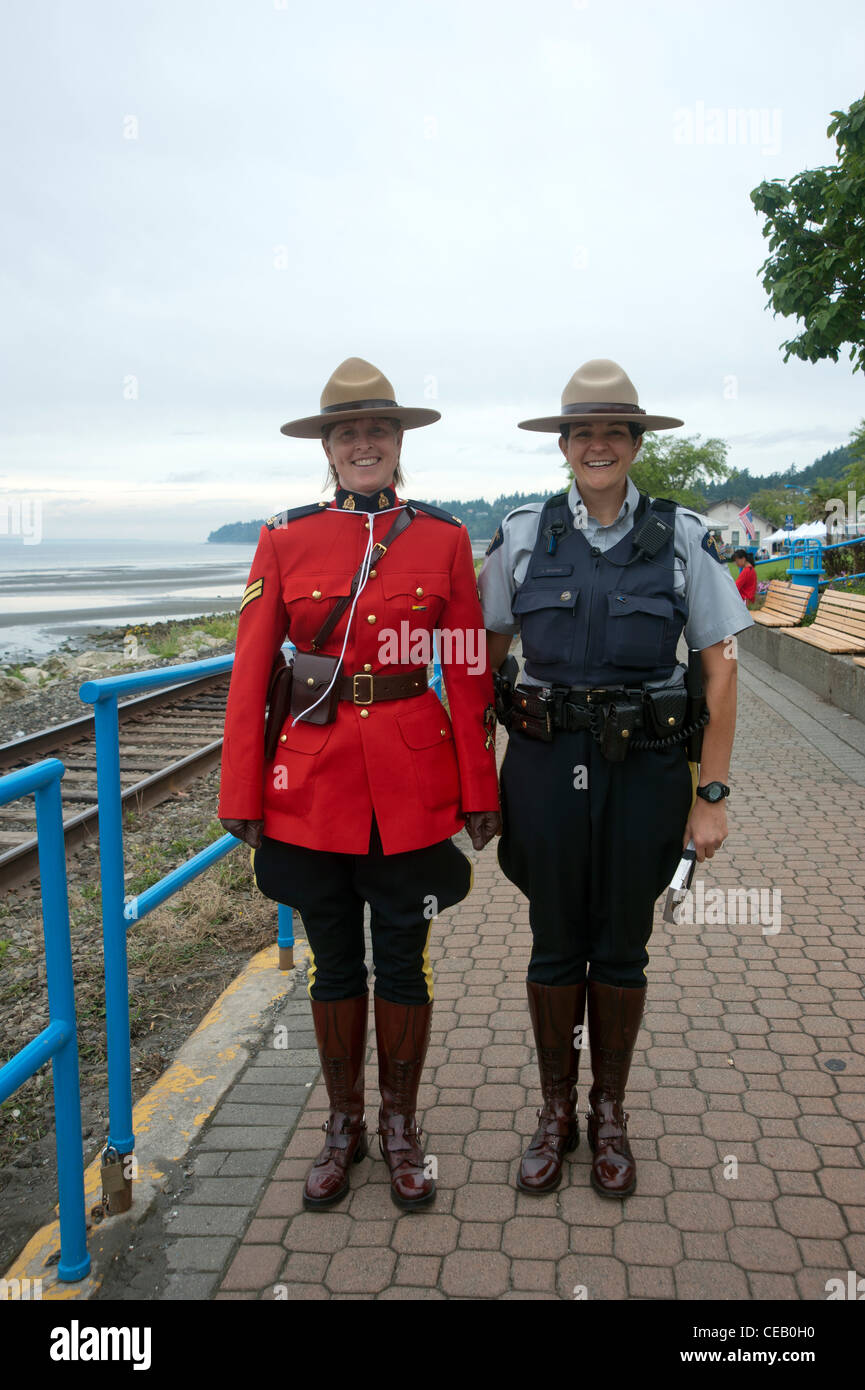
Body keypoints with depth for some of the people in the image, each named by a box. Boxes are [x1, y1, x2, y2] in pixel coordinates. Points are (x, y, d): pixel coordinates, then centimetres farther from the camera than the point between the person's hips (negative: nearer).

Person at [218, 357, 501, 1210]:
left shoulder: (444, 538, 1)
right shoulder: (285, 538, 0)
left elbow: (468, 673, 1)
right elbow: (250, 674, -1)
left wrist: (479, 795, -1)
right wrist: (241, 799, -2)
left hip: (413, 781, 0)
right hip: (313, 780, 1)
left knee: (403, 961, 12)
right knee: (334, 963, 14)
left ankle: (399, 1127, 34)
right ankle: (343, 1125, 35)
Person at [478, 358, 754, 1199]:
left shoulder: (681, 538, -2)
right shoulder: (522, 536, 1)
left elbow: (720, 671, -2)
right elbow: (485, 657, 7)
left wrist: (711, 795, -4)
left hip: (644, 771, 0)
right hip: (547, 766, 1)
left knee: (621, 949, 13)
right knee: (555, 946, 12)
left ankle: (609, 1114, 34)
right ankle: (555, 1113, 33)